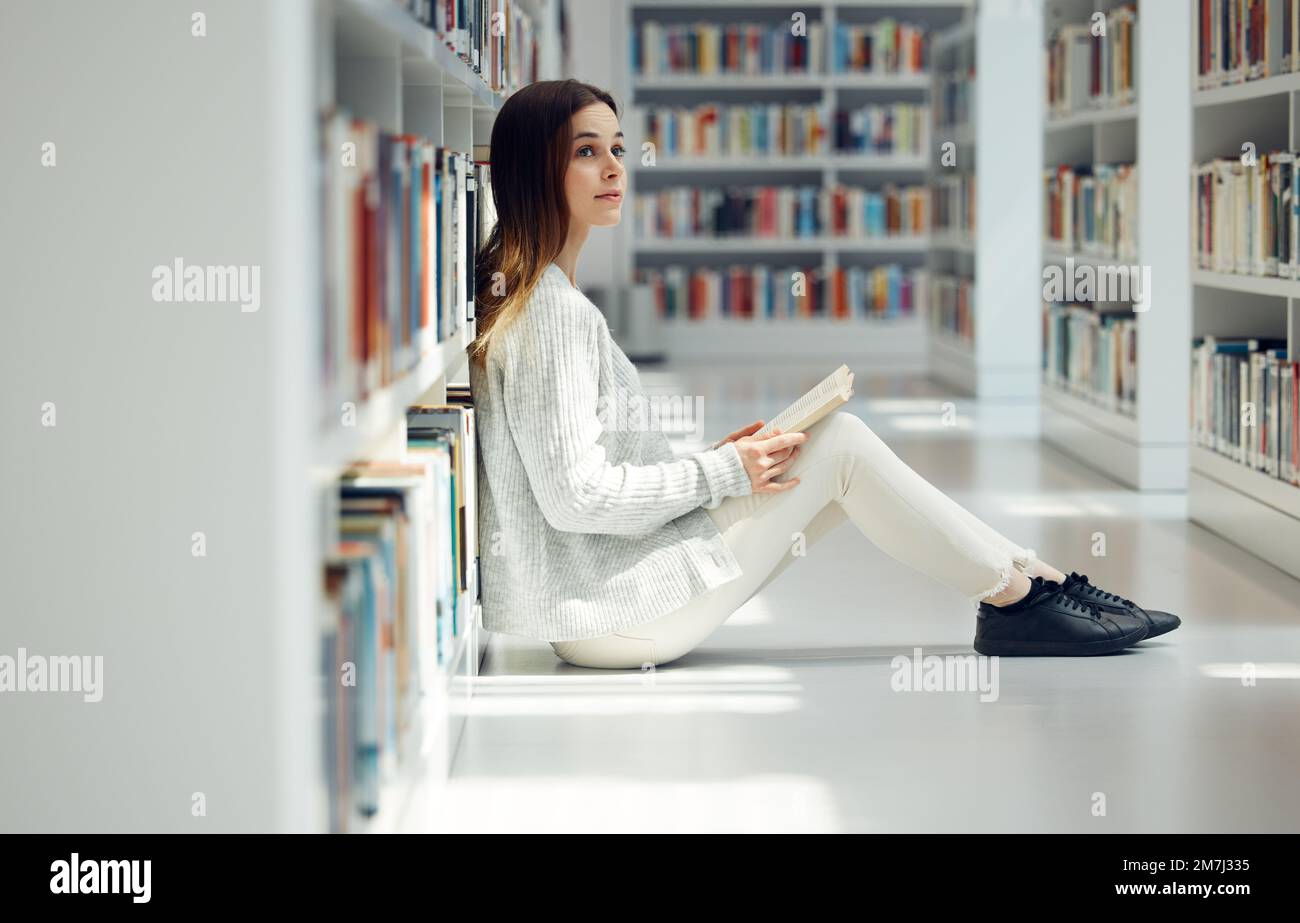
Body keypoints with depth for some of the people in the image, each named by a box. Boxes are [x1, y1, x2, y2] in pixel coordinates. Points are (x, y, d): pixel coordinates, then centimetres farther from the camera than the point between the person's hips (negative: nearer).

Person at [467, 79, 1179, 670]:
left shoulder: (518, 296, 14)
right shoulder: (556, 312, -18)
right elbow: (574, 496, -23)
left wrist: (713, 461, 9)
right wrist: (721, 472, -13)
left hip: (585, 602, 10)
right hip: (603, 615, -10)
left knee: (839, 456, 8)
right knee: (839, 442, -9)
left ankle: (1025, 573, 13)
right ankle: (1018, 595, 3)